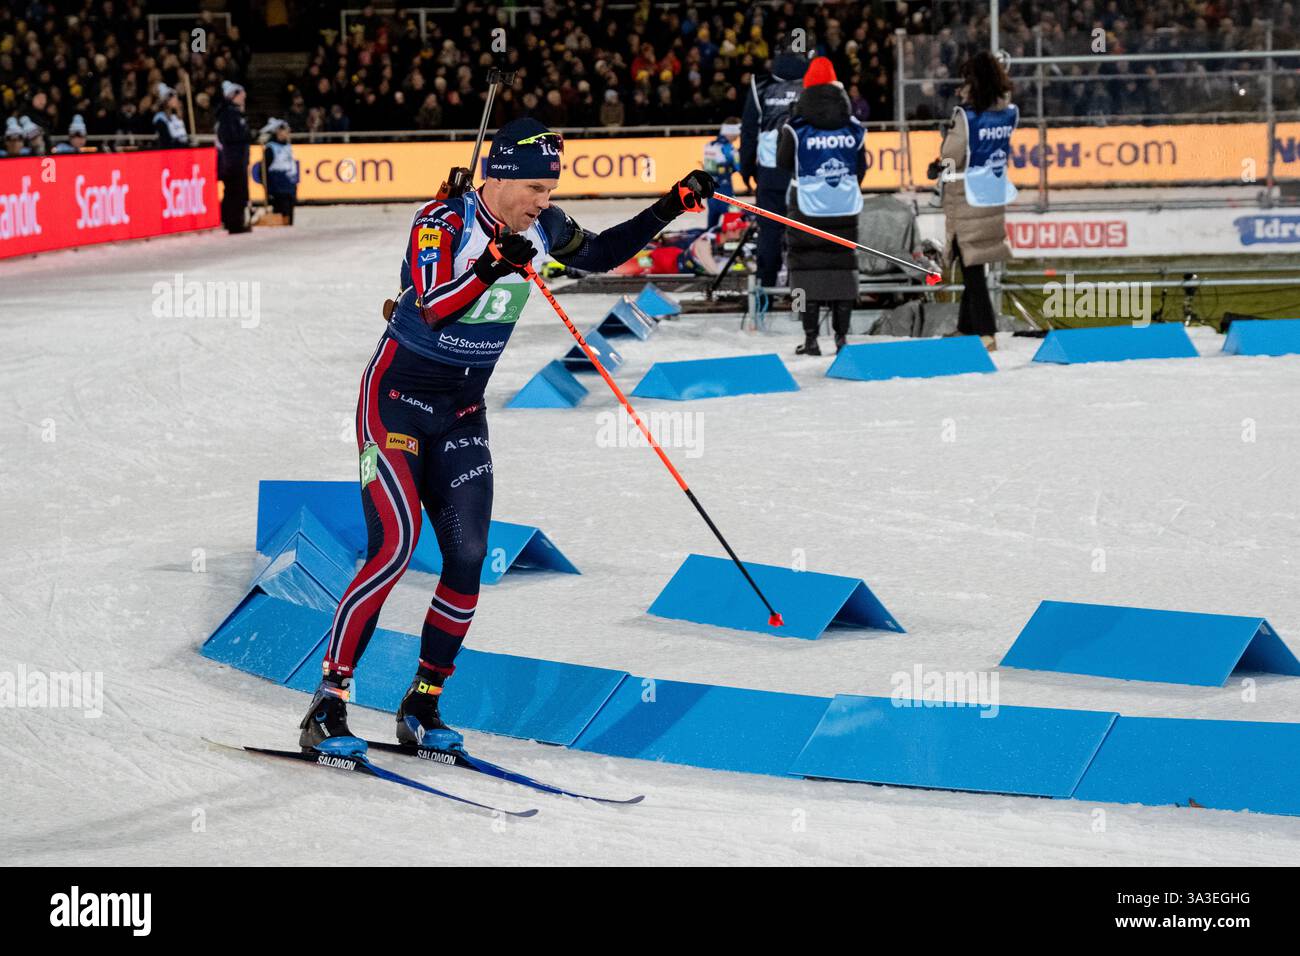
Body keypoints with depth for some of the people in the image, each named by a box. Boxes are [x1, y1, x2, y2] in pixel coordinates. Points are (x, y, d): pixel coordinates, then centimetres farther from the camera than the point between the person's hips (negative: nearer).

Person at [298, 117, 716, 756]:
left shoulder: (541, 228, -2)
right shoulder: (441, 223, -19)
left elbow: (599, 255, 15)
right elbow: (432, 308, -32)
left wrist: (669, 210, 6)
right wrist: (492, 263, -44)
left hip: (463, 413, 6)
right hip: (397, 397, -6)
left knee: (467, 561, -3)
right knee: (394, 548, -19)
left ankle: (422, 709, 10)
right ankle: (327, 707, -15)